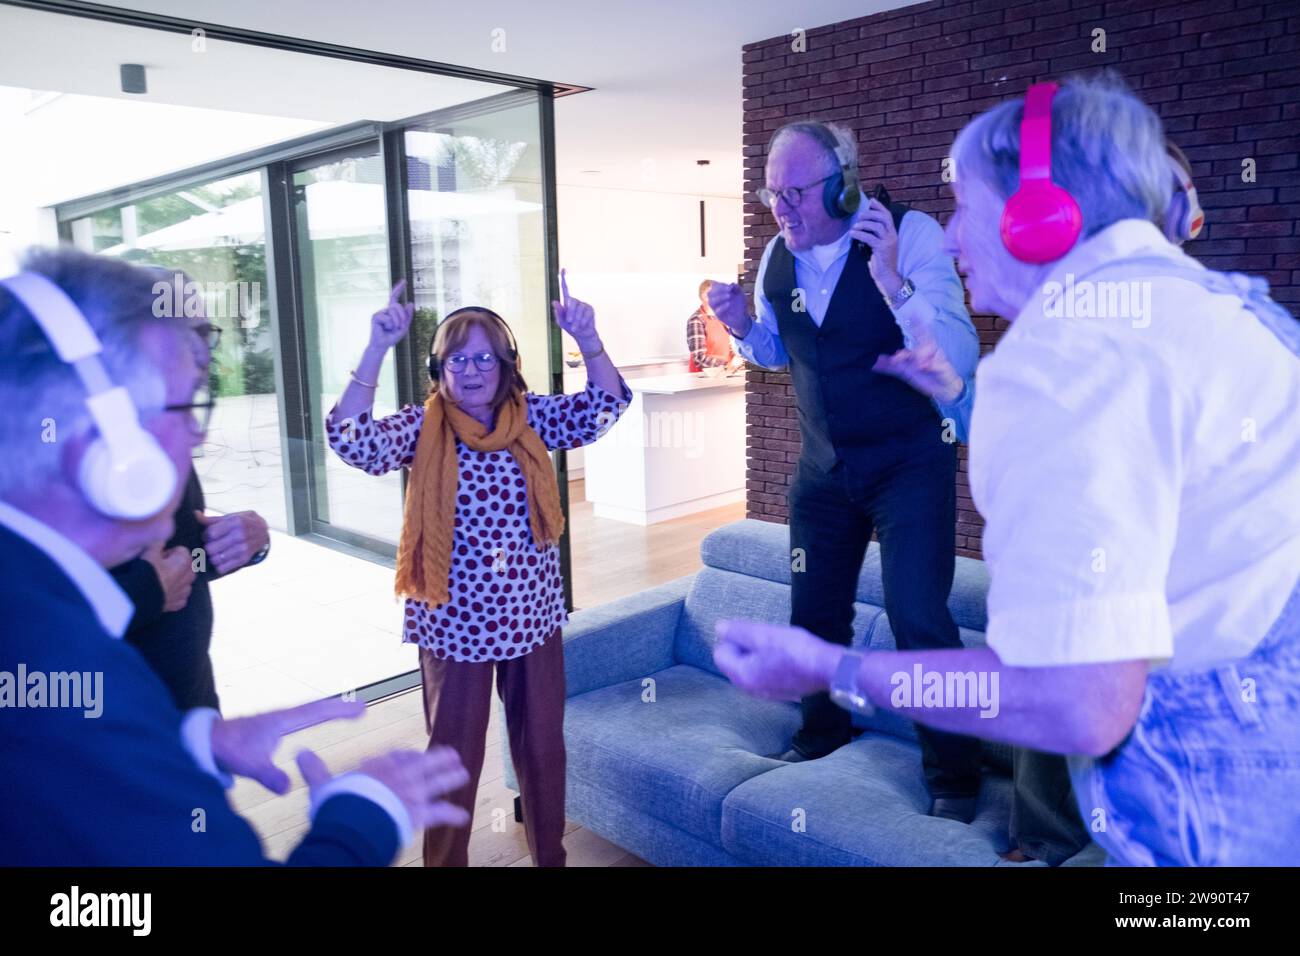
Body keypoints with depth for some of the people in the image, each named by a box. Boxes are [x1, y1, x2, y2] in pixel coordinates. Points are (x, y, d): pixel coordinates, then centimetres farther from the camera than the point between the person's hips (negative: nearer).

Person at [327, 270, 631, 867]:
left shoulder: (532, 419, -1)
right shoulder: (423, 429, -8)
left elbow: (605, 405, -13)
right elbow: (352, 441, -25)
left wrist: (587, 338, -30)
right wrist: (378, 348, -34)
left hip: (532, 618, 3)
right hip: (455, 624, -2)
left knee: (543, 748, 18)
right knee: (454, 757, 14)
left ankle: (549, 856, 40)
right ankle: (444, 860, 38)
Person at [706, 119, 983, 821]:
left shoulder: (912, 235, -18)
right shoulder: (778, 256, -1)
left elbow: (959, 359, -28)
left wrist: (892, 279, -40)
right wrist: (743, 326, -7)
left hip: (910, 462, -5)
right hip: (823, 466, 6)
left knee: (917, 615, -11)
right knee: (815, 608, 14)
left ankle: (953, 775, 12)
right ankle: (823, 731, 38)